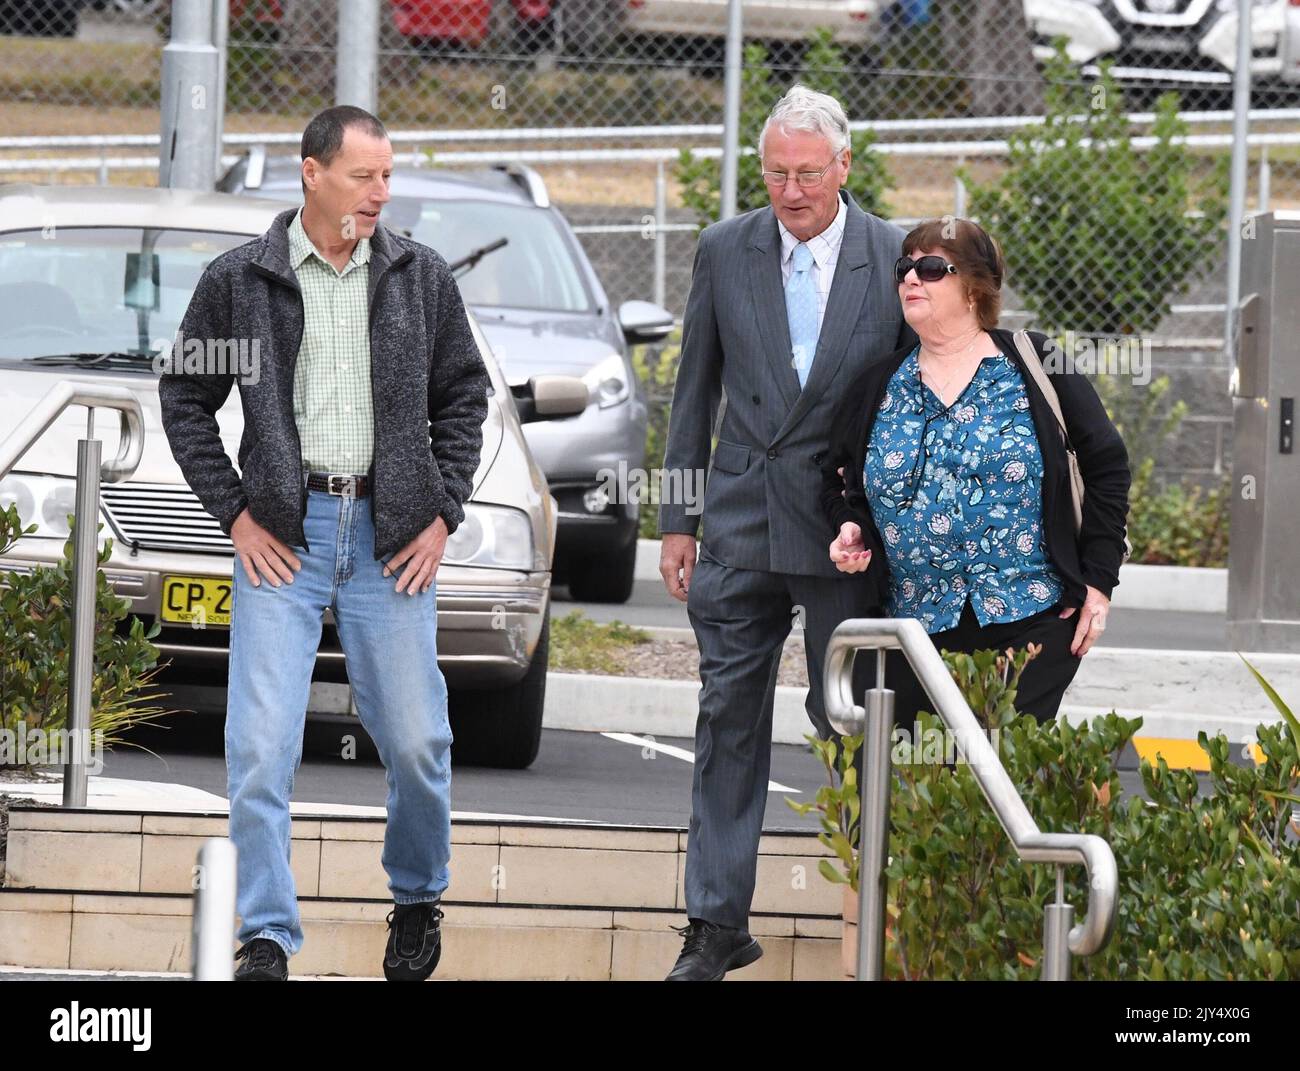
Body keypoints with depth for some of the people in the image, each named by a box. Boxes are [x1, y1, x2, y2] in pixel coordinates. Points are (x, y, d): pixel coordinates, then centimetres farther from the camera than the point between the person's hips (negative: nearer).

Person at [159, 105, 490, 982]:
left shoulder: (421, 278, 6)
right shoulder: (239, 282, 1)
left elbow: (464, 395, 14)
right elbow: (186, 399, 9)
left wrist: (443, 512, 6)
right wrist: (234, 513, 1)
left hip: (392, 542, 1)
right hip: (282, 538, -1)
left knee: (416, 743, 4)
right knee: (262, 745, -8)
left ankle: (418, 900, 28)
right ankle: (268, 938, -3)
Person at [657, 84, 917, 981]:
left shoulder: (895, 259, -3)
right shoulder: (726, 252, 3)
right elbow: (696, 392, 9)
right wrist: (679, 518, 7)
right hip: (743, 526, 2)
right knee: (730, 720, 3)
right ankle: (718, 922, 8)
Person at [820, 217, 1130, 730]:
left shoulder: (1034, 366, -1)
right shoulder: (877, 389, 9)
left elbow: (1106, 464, 2)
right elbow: (838, 480, 23)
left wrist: (1098, 580, -2)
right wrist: (849, 529, 0)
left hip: (1031, 622, -4)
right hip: (917, 629, 4)